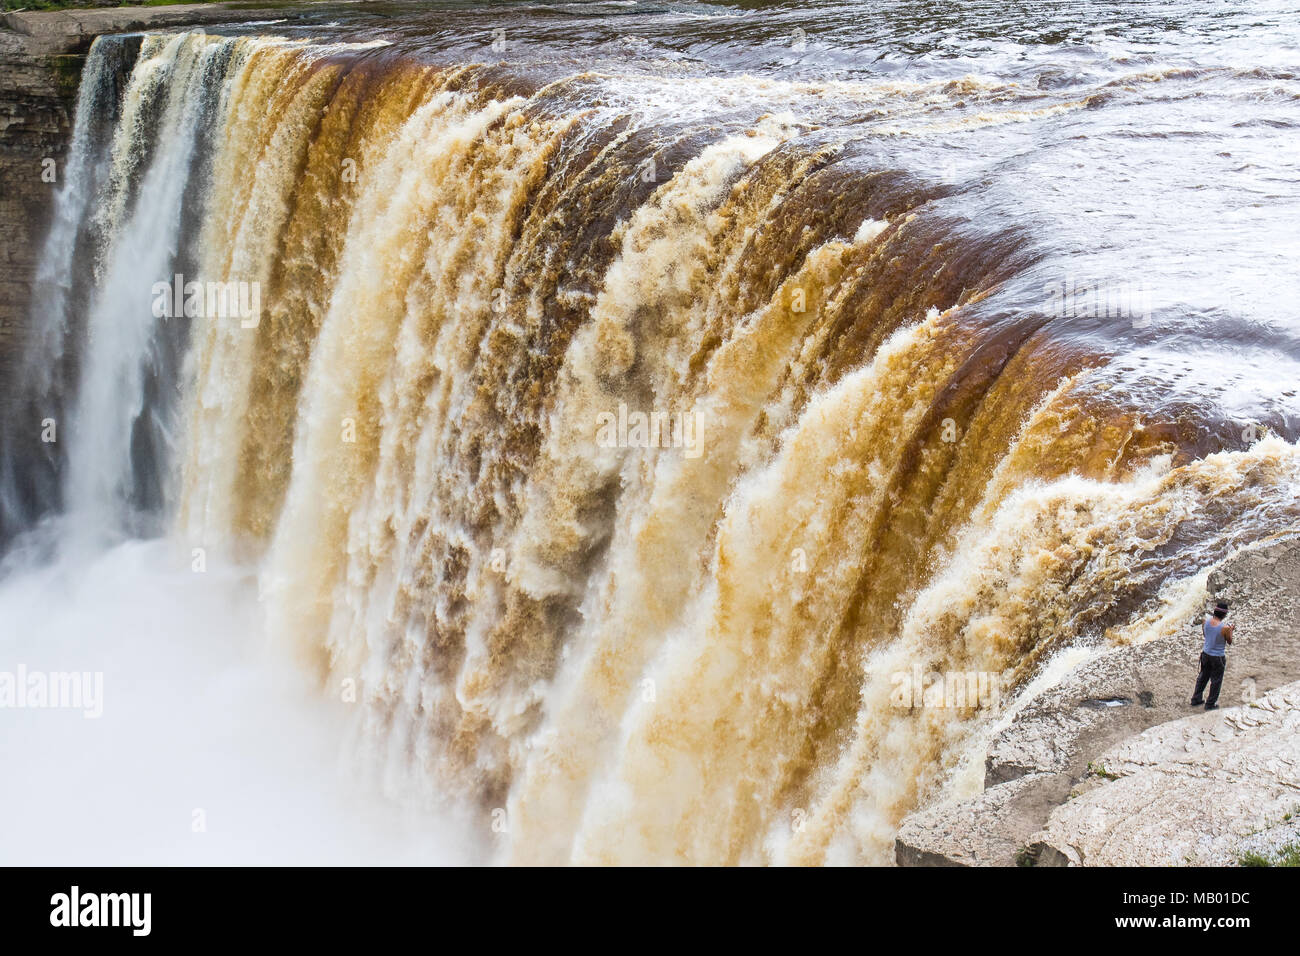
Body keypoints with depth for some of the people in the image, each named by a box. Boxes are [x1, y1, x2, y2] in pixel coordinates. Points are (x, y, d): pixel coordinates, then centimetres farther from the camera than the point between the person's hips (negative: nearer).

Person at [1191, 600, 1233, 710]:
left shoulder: (1206, 621, -11)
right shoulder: (1224, 628, -26)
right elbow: (1229, 641, -9)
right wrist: (1231, 630, 6)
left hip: (1206, 654, 5)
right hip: (1218, 657, -5)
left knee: (1203, 677, 23)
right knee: (1216, 680, 14)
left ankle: (1195, 699, 33)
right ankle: (1210, 704, 25)